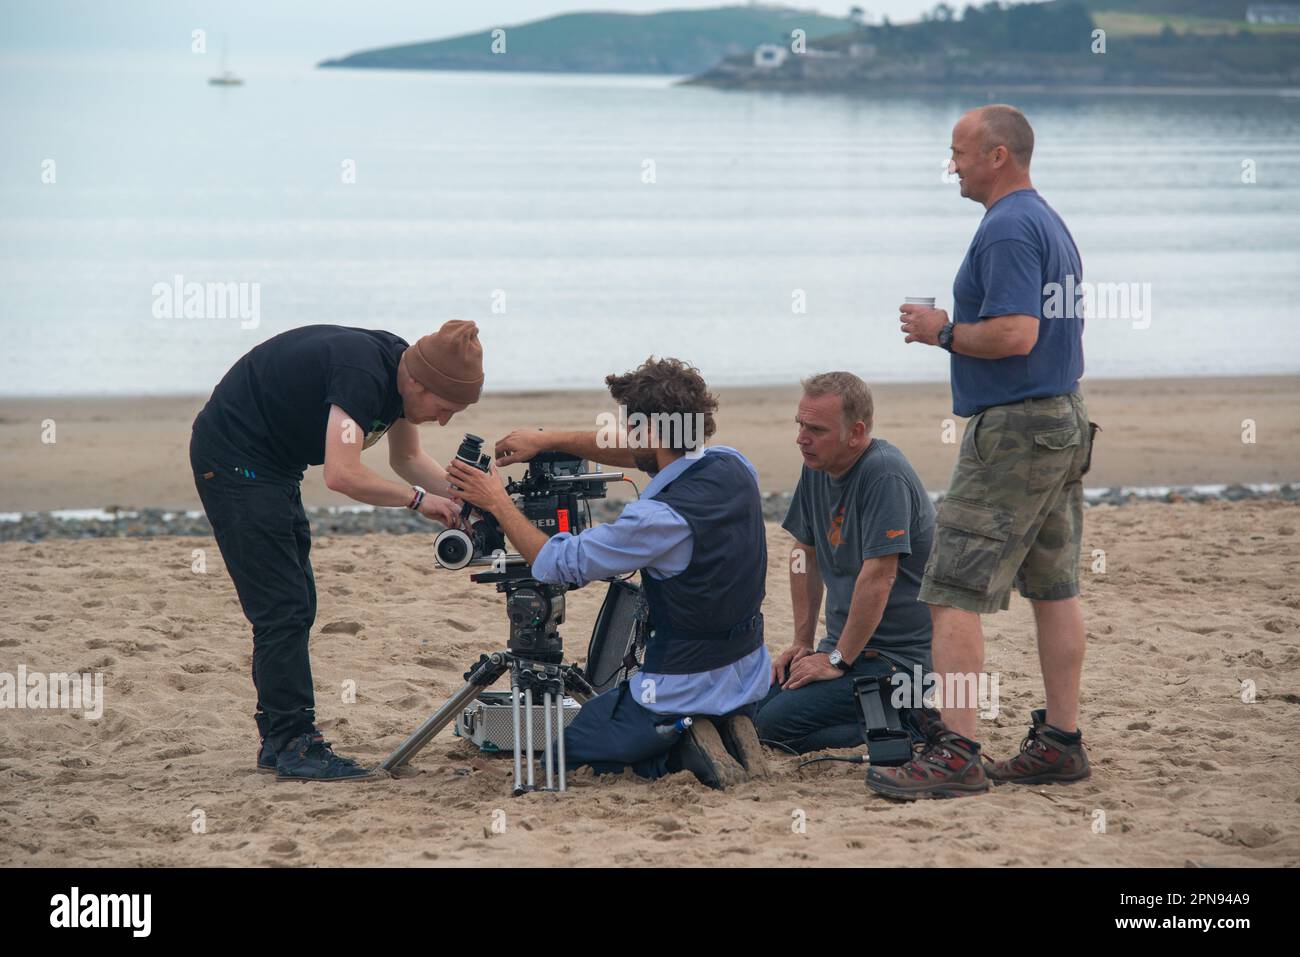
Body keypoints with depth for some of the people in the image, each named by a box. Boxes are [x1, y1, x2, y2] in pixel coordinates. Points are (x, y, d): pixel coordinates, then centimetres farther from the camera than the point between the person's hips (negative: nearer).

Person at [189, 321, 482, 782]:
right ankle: (293, 746, -9)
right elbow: (343, 475, -36)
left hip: (272, 463, 10)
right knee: (282, 608, -11)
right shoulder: (361, 373, -29)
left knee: (294, 607, 11)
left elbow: (407, 458, 17)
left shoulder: (401, 368, 1)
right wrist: (418, 500, -24)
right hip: (233, 461, -10)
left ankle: (279, 741, 16)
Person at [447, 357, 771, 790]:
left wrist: (498, 503, -2)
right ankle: (728, 733, 8)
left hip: (683, 688, -7)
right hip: (749, 678, 8)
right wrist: (547, 440, 11)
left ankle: (683, 748, -4)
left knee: (570, 745, 18)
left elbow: (557, 563, -14)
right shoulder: (733, 468, -3)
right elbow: (633, 453, 14)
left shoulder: (661, 518, -26)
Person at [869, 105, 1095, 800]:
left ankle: (957, 752, -14)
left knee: (953, 593, -10)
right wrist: (955, 328, 19)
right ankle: (1060, 742, 16)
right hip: (1065, 423, 11)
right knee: (1053, 587, 13)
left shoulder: (1008, 229, -16)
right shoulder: (1052, 224, 16)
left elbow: (1015, 332, -26)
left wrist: (943, 332, -12)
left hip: (1012, 429, -11)